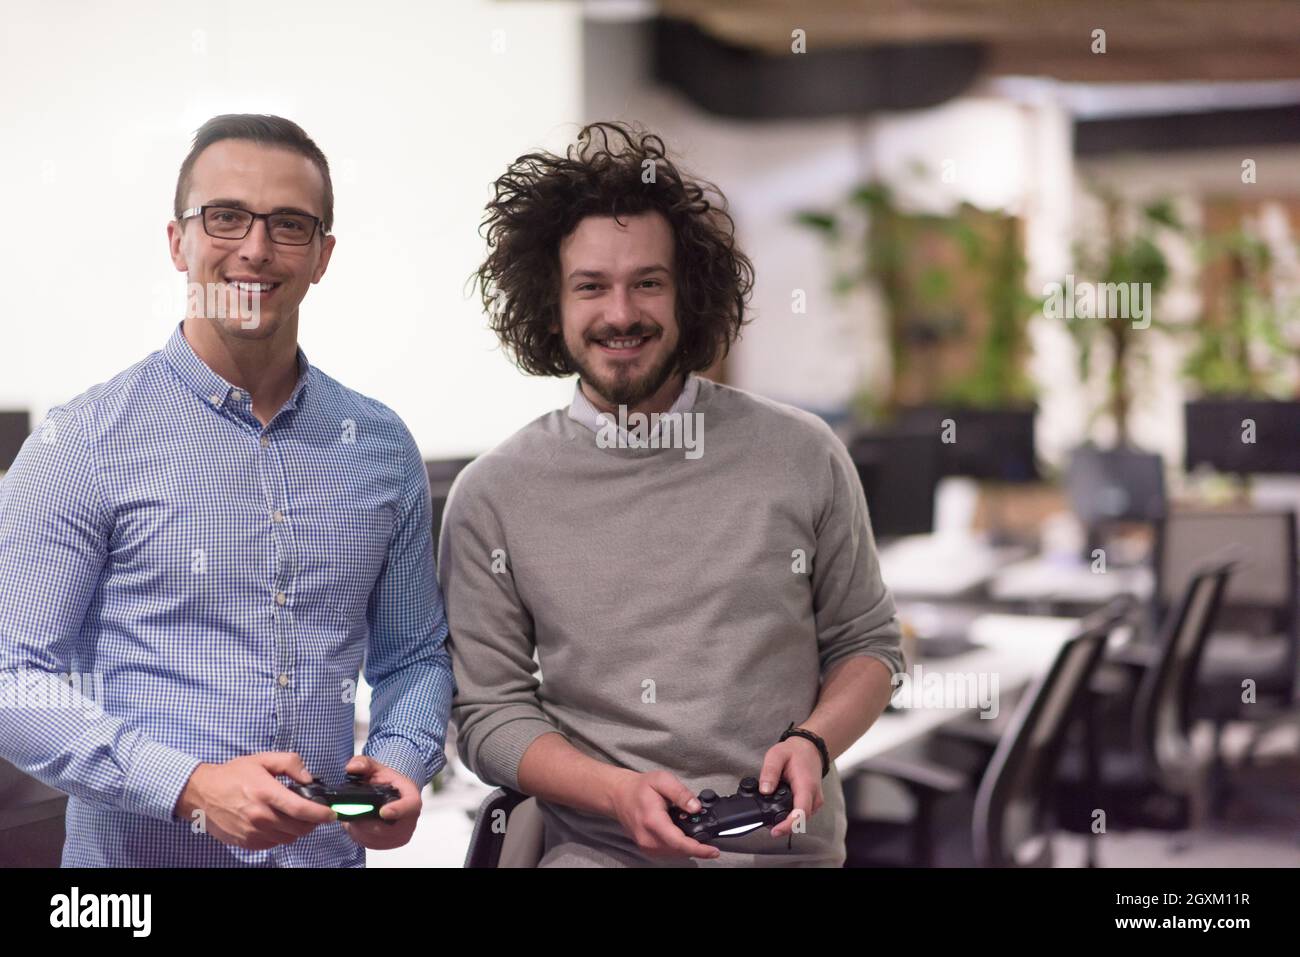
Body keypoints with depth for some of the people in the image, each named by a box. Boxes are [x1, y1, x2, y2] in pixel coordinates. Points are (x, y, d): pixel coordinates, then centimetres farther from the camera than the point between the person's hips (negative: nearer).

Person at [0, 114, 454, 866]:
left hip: (331, 853, 4)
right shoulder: (84, 442, -9)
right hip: (140, 853, -3)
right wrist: (192, 787, -23)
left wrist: (402, 767, -9)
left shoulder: (383, 447, 3)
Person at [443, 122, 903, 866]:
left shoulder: (803, 456, 4)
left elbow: (867, 645, 13)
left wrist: (813, 742, -6)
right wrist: (619, 792, -11)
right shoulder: (494, 496, 2)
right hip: (599, 849, -1)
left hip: (789, 849, 1)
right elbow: (489, 712, 4)